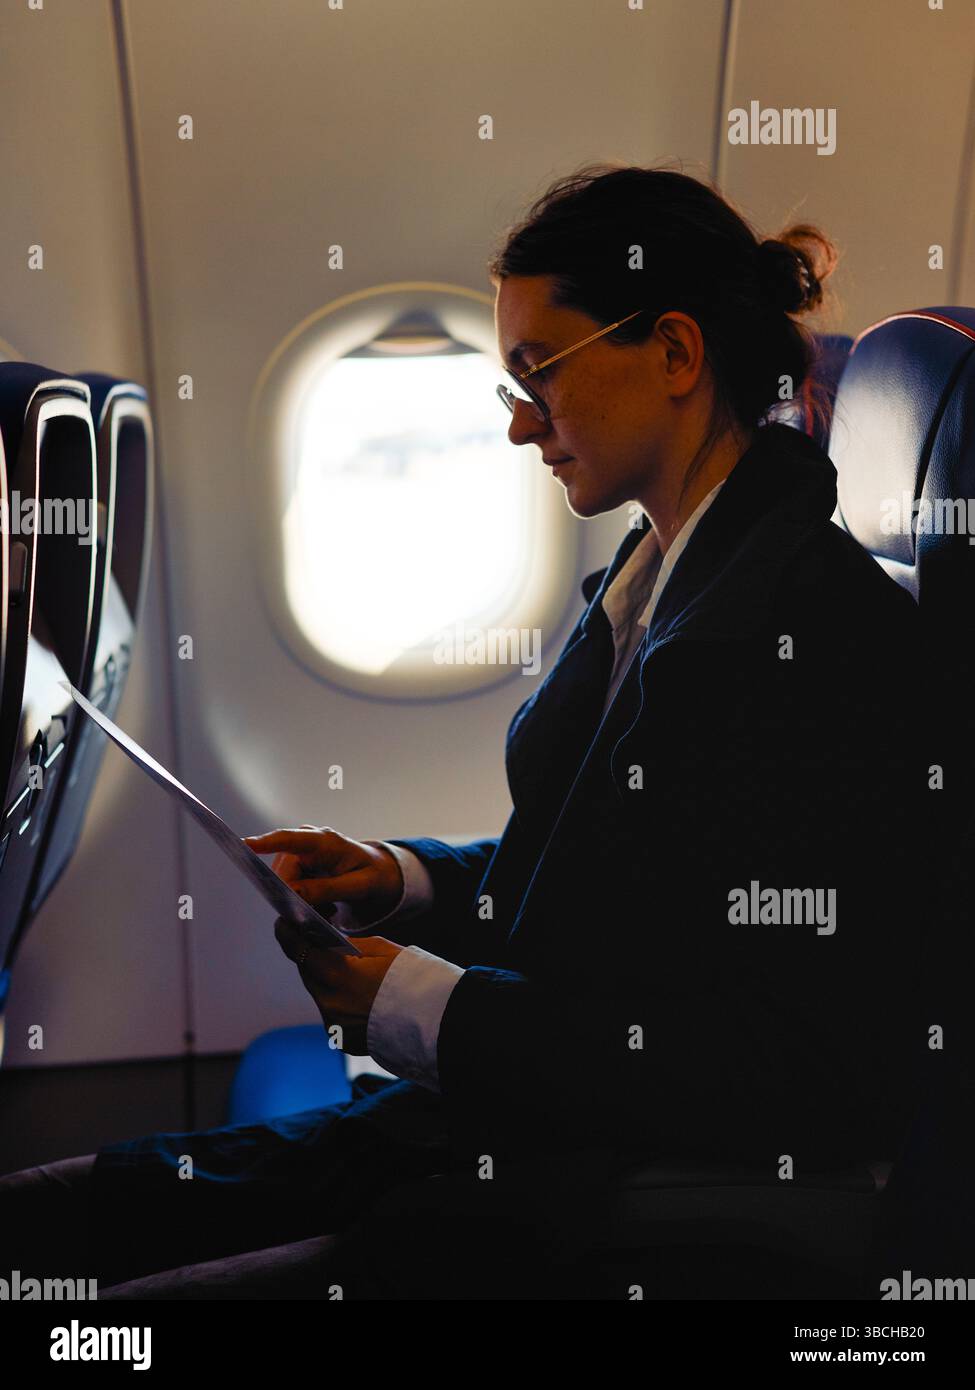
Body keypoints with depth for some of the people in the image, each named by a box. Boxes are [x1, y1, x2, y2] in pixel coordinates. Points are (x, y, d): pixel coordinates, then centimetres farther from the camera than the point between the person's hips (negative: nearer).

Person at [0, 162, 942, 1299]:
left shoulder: (831, 627, -18)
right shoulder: (648, 568, 10)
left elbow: (794, 1069, -21)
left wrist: (424, 1008, -18)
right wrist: (406, 881, 3)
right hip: (493, 1123, 8)